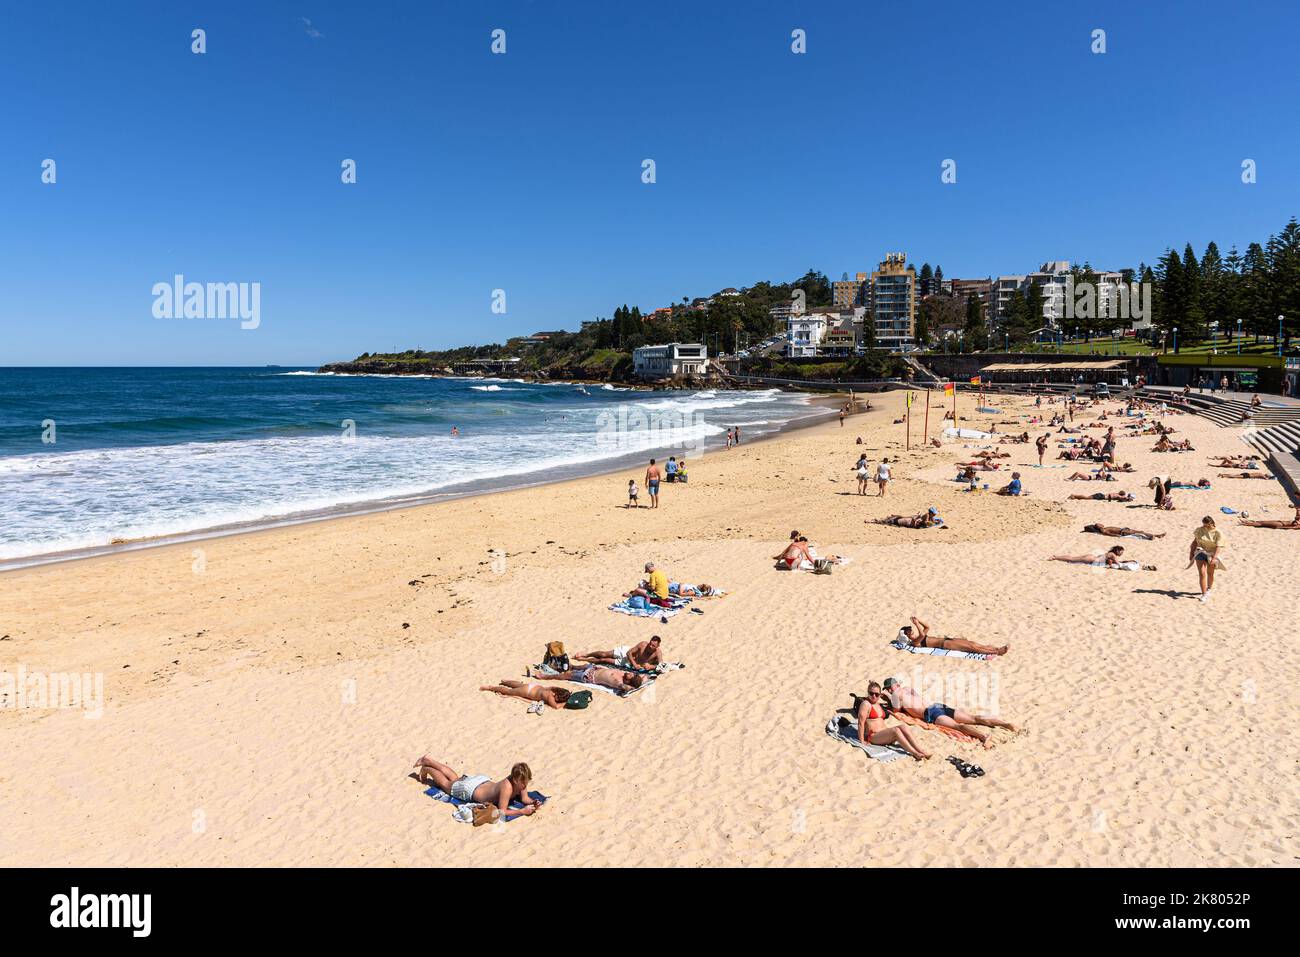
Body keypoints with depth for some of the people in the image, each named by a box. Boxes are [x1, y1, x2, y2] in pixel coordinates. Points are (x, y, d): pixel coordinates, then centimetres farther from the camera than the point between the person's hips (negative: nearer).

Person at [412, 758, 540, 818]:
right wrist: (522, 811, -48)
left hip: (482, 780, 7)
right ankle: (426, 768, 44)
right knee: (446, 783, 22)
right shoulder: (507, 786, -43)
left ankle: (428, 760, 48)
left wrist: (533, 802, -32)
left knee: (455, 778, 32)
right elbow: (501, 812, -43)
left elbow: (525, 798, -11)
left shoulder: (520, 781, -23)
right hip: (469, 790, -6)